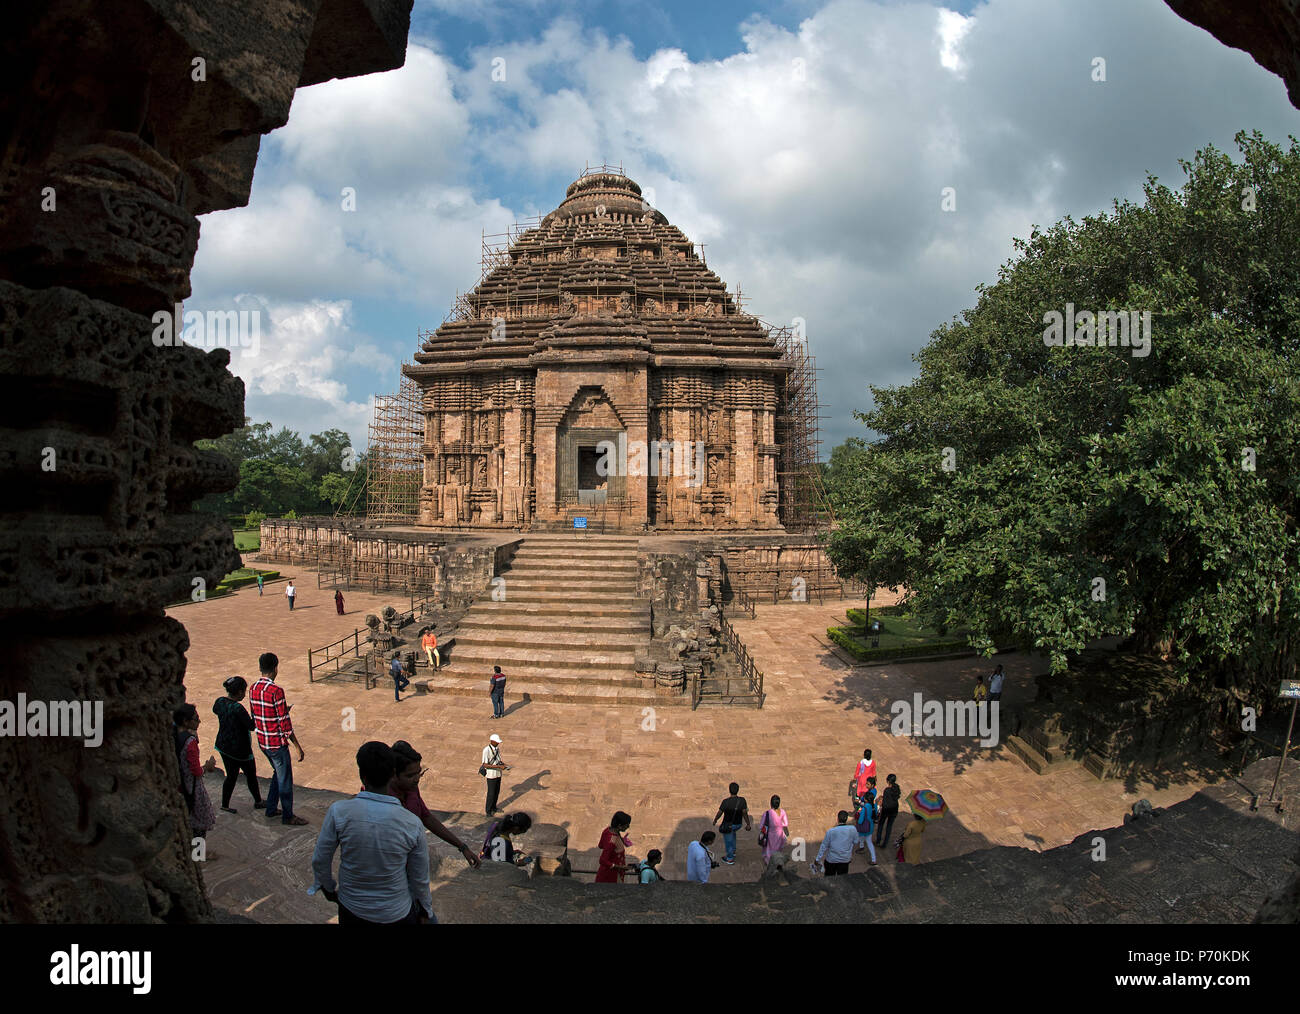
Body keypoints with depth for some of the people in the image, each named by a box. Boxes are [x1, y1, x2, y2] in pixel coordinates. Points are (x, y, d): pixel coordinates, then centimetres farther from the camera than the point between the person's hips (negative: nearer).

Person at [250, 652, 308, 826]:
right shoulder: (276, 691, -23)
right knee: (285, 779, 8)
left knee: (278, 773, 25)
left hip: (262, 741, 8)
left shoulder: (253, 689, 1)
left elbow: (255, 718, 12)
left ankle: (271, 809, 35)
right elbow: (285, 724, -21)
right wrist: (298, 746, -15)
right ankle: (287, 816, 20)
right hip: (277, 743, -8)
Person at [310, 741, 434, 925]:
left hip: (351, 910, 2)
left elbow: (320, 860, -8)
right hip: (397, 914, -1)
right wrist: (426, 909, 11)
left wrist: (328, 888, 13)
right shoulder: (413, 824, -21)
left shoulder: (339, 812, -22)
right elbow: (420, 878, -8)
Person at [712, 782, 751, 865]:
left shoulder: (726, 802, -27)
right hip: (738, 824, 4)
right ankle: (733, 851, 43)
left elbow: (719, 813, -14)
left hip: (728, 825, -4)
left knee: (728, 841, 18)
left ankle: (730, 859, 35)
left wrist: (715, 820, 5)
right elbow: (745, 813, -15)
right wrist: (748, 824, -2)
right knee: (732, 832, 37)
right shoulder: (742, 800, -20)